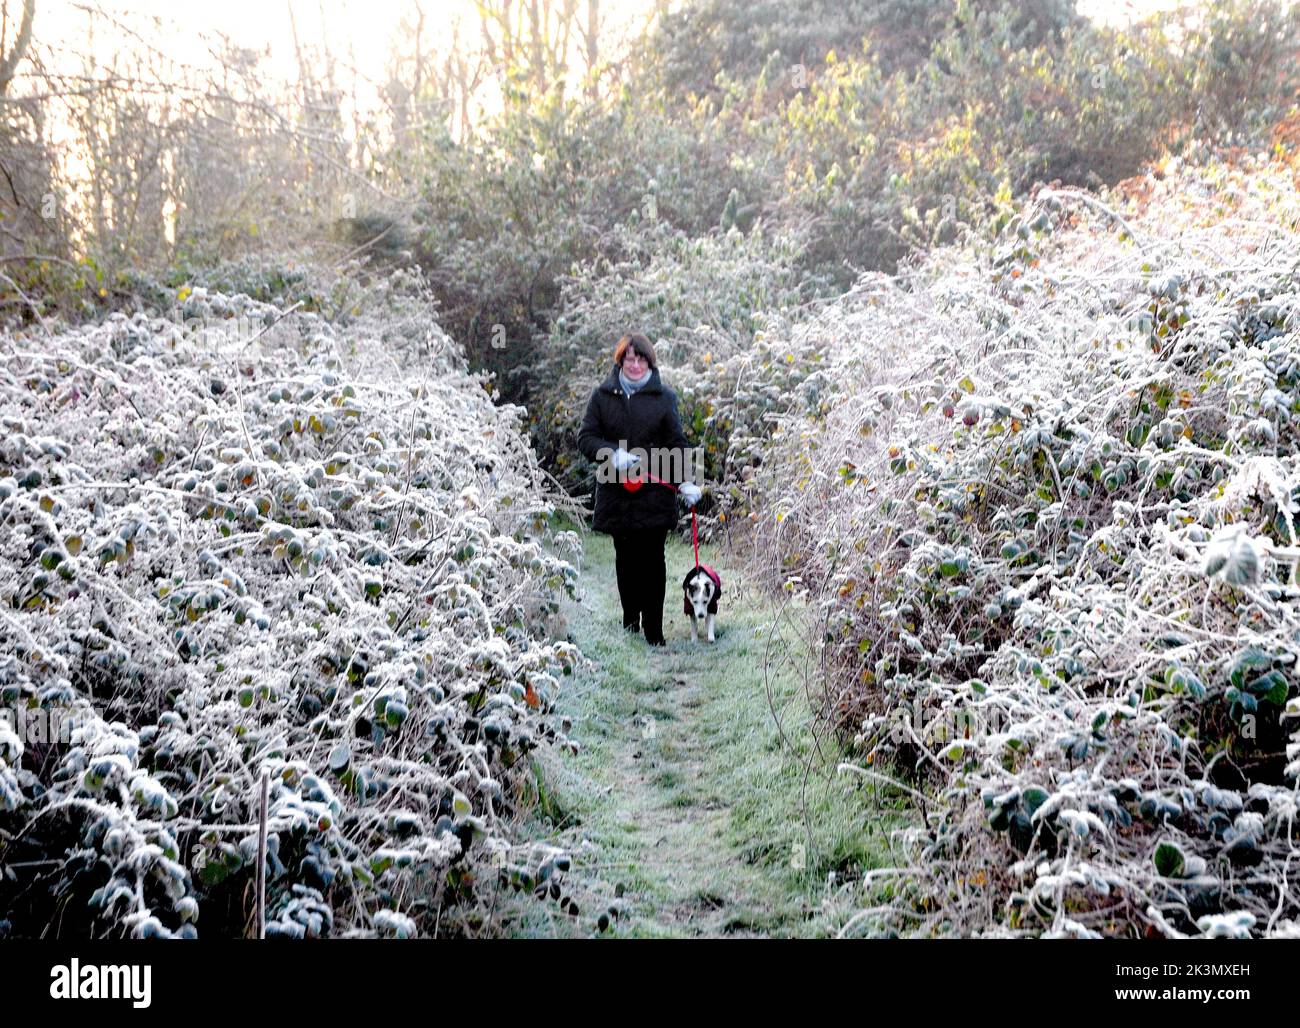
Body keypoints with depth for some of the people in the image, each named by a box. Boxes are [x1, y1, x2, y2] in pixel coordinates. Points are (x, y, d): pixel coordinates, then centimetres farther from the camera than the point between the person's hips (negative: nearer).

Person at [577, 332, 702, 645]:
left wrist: (685, 481, -9)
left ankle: (653, 629, 6)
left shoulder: (664, 397, 4)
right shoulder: (602, 396, 5)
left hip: (654, 493, -1)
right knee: (625, 558, 10)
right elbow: (586, 437, 3)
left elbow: (677, 443, 2)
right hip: (617, 493, 1)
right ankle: (630, 621, 24)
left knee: (652, 559, -1)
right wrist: (613, 453, -15)